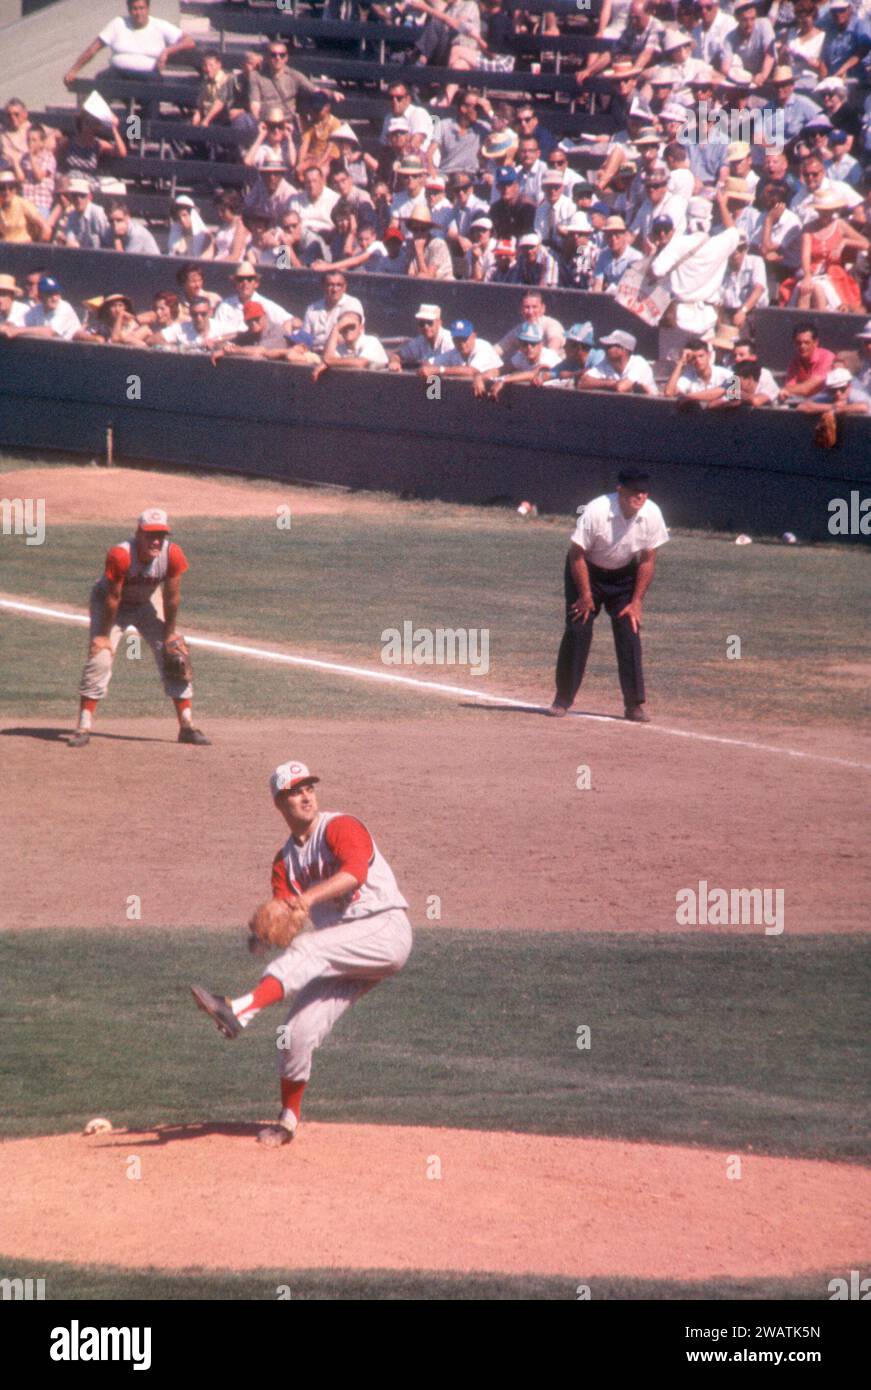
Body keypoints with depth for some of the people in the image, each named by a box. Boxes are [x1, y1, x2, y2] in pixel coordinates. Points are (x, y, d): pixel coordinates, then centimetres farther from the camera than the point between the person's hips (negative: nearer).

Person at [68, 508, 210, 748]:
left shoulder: (173, 555, -26)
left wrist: (170, 634, -6)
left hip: (146, 603, 4)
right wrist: (104, 635, -19)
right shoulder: (120, 555, -36)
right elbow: (112, 598, -27)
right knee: (99, 658, -17)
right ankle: (84, 728, -13)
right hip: (108, 601, -4)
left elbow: (172, 597, -14)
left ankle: (187, 726, 6)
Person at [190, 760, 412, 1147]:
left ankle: (239, 1011, -46)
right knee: (299, 1030, -3)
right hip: (346, 951, 7)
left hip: (386, 930, -7)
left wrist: (311, 897, -41)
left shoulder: (340, 828, -6)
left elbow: (355, 871, -26)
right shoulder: (285, 860, 14)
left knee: (308, 949, -32)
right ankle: (288, 1120, 10)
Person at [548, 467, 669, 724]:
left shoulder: (651, 514, -20)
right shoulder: (597, 511, -31)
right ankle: (563, 699, 3)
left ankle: (635, 703, -2)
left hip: (624, 575, 3)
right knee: (578, 630, -9)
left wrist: (636, 601, -9)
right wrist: (586, 595, -17)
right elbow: (577, 554, -20)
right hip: (588, 571, -3)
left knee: (629, 632, -7)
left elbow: (648, 560, -8)